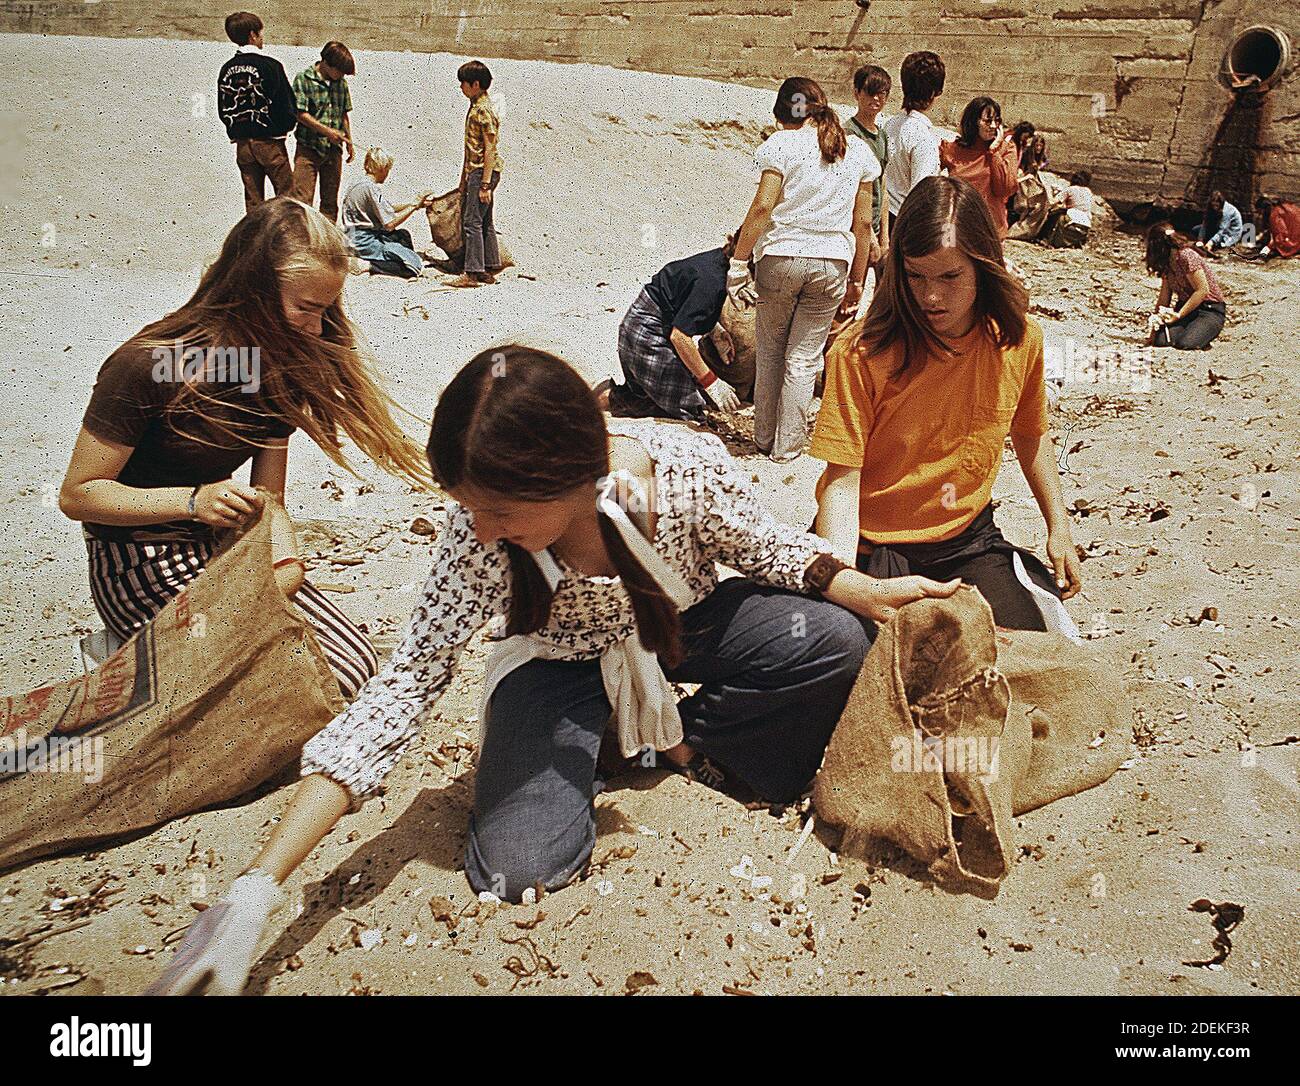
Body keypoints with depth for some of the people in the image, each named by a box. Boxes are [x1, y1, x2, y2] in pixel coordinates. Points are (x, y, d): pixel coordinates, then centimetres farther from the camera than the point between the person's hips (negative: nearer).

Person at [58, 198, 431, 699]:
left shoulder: (280, 365, -1)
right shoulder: (146, 366, -20)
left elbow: (268, 501, 1)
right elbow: (76, 495, -14)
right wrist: (193, 501, -27)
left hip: (225, 546, 6)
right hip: (142, 565, -6)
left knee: (356, 662, -9)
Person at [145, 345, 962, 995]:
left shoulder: (688, 466, -32)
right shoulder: (481, 534, -31)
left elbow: (768, 550, -8)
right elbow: (409, 684, -28)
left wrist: (870, 592, -21)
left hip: (686, 626, 1)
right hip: (561, 660, -1)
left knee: (836, 642, -24)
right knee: (516, 869, -22)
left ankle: (686, 735, 3)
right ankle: (595, 749, 11)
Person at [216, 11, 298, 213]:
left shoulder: (226, 69, 6)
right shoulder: (270, 65, -10)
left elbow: (223, 110, 9)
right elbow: (286, 104, -10)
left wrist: (237, 131, 20)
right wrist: (284, 126, 9)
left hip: (242, 144, 5)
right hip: (269, 141, -5)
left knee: (252, 200, 9)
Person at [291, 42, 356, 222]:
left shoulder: (341, 82, 9)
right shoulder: (303, 79, -6)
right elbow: (300, 114, -11)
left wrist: (349, 142, 13)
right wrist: (327, 131, -17)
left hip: (334, 149, 5)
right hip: (308, 148, -5)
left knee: (330, 200, 10)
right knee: (302, 198, -9)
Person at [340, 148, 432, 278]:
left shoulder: (356, 184, 14)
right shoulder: (371, 188, -17)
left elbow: (388, 209, 18)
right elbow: (390, 224, -18)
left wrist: (415, 203, 12)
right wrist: (414, 206, -9)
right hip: (364, 242, -10)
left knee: (404, 235, 31)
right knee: (415, 265, -14)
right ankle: (366, 264, -12)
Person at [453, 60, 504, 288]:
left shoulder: (484, 109, -13)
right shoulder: (476, 106, 17)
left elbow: (490, 150, -18)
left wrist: (485, 184, -21)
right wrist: (464, 179, 21)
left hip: (483, 172, -10)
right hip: (476, 172, 10)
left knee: (472, 221, -10)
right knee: (485, 222, 11)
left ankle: (473, 273, -9)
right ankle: (489, 269, 16)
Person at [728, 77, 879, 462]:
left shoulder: (783, 144, -3)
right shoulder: (857, 151, 9)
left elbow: (763, 206, -13)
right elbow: (863, 222, 8)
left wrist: (738, 261, -8)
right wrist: (857, 280, 14)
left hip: (780, 258, -2)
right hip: (831, 265, 3)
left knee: (769, 352, 13)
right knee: (803, 358, 9)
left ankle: (764, 437, 21)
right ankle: (787, 446, 14)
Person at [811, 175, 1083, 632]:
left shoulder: (1019, 339, -5)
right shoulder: (863, 351, -19)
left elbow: (1030, 434, 15)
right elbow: (842, 482, -20)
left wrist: (1059, 530, 16)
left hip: (965, 538, 3)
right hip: (868, 543, -3)